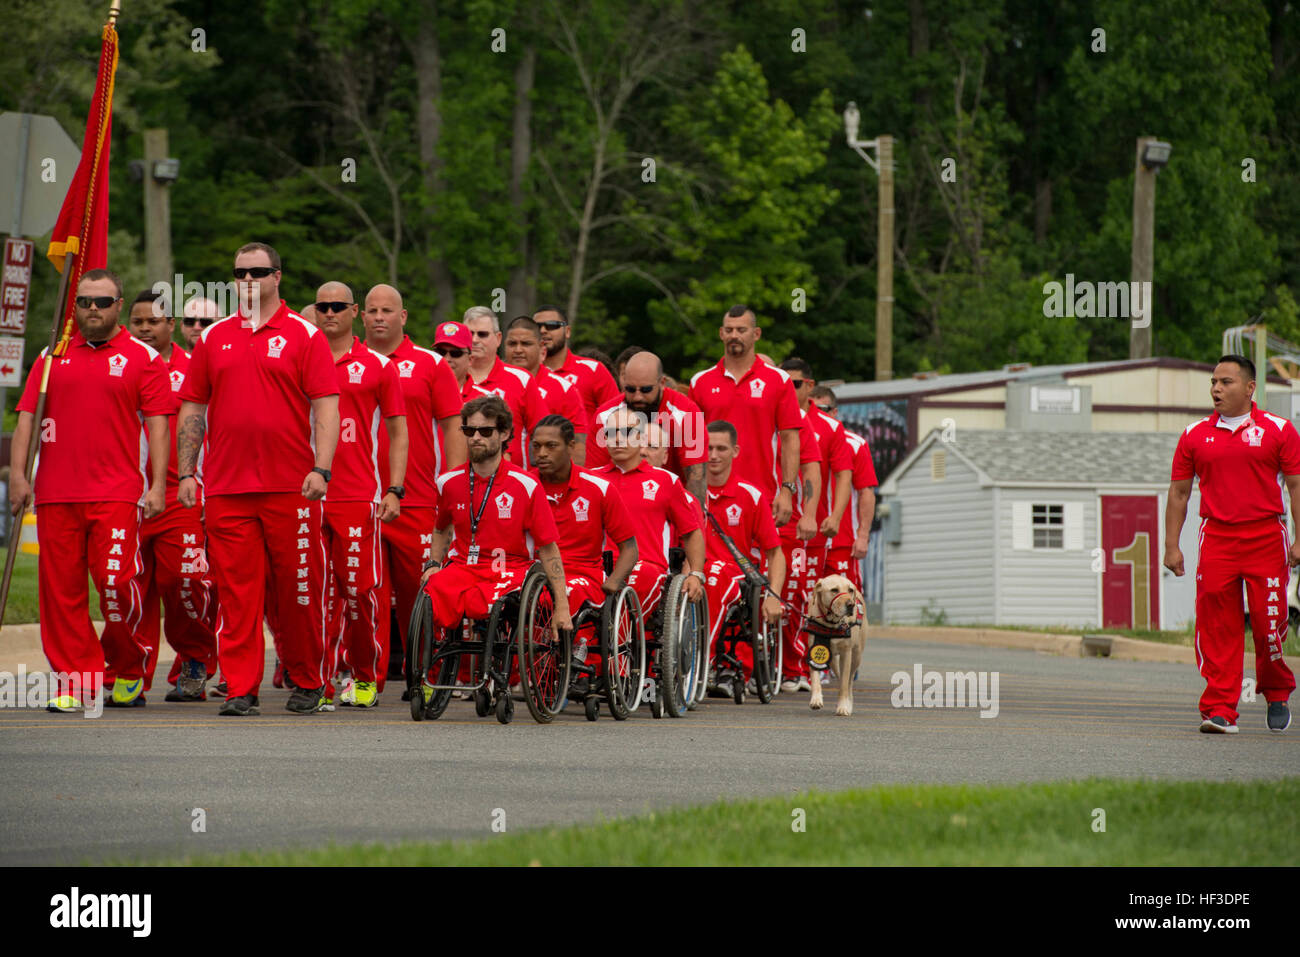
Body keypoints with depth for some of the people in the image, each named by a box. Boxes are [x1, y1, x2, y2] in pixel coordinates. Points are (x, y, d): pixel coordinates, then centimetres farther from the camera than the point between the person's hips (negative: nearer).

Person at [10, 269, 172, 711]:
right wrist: (17, 472, 0)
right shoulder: (52, 357, 15)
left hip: (117, 492, -3)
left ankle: (127, 670, 12)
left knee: (117, 581, -10)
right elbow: (27, 418, 13)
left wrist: (157, 485, -7)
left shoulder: (142, 357, 6)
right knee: (61, 589, 0)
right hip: (56, 493, 3)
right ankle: (74, 679, 6)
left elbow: (157, 424, 2)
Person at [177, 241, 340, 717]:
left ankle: (307, 683, 16)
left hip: (290, 485, -2)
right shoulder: (214, 338, 13)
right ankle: (240, 689, 2)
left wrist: (321, 468, -13)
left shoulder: (304, 335, 3)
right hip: (226, 489, 2)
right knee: (236, 590, 0)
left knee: (299, 588, 2)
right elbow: (192, 409, 15)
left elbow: (326, 406, -2)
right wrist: (186, 472, 7)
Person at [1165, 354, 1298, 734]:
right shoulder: (1194, 436, 10)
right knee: (1217, 629, -6)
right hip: (1216, 538, 1)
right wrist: (1171, 545, 8)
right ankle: (1220, 710, -4)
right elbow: (1179, 492, 14)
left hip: (1266, 537, -1)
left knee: (1269, 623, -2)